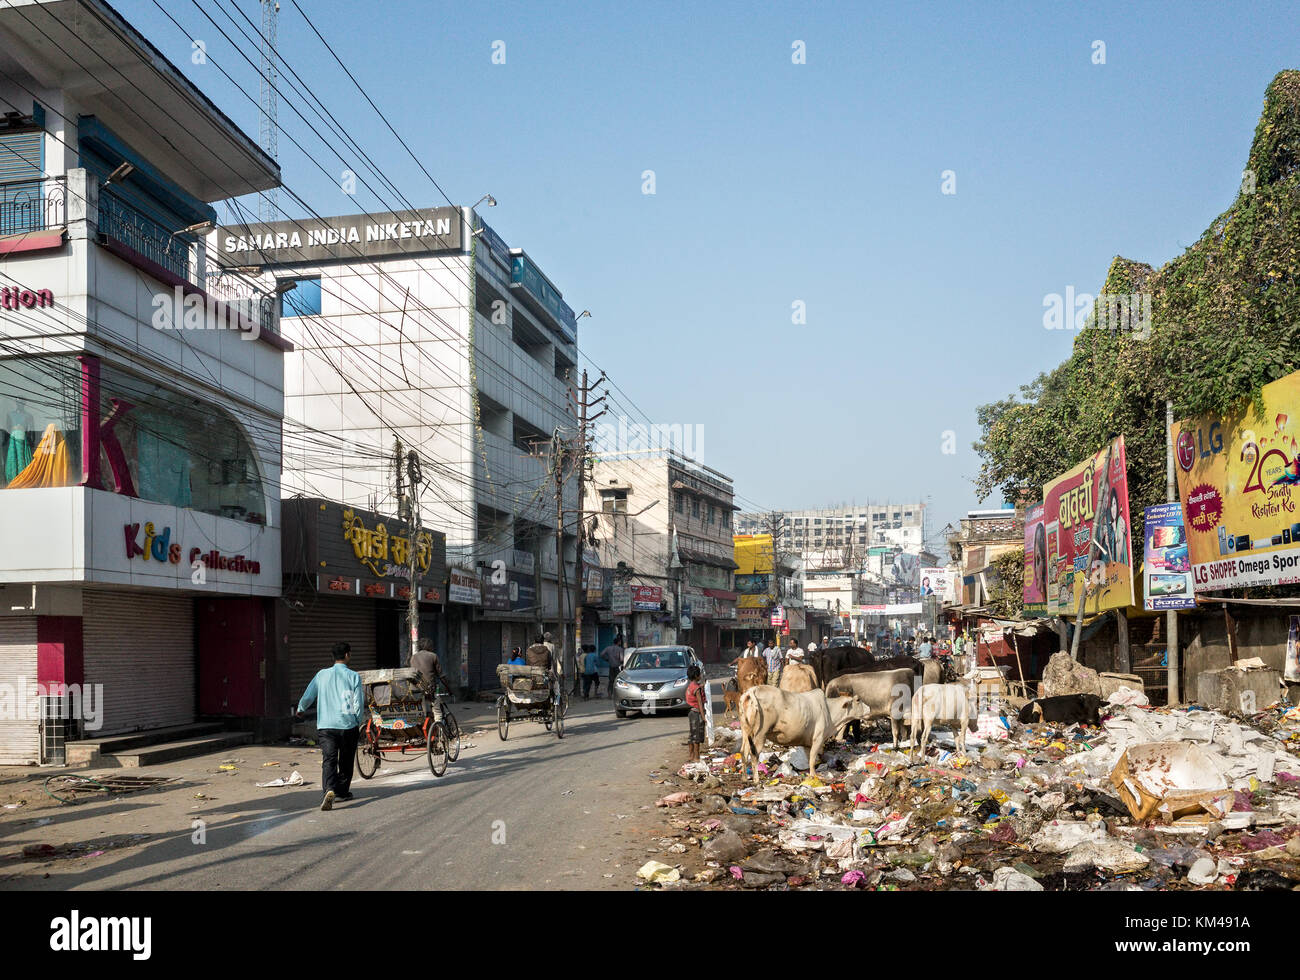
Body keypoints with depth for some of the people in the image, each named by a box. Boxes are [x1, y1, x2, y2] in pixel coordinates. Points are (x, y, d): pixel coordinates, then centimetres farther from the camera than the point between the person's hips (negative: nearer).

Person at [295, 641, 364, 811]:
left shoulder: (322, 674, 4)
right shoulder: (354, 676, -3)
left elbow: (307, 697, 8)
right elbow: (358, 703, -5)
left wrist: (300, 710, 29)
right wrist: (357, 722, 12)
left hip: (325, 725, 1)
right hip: (348, 725, -1)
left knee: (329, 759, -7)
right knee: (346, 760, 17)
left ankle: (330, 789, -29)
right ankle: (342, 791, 27)